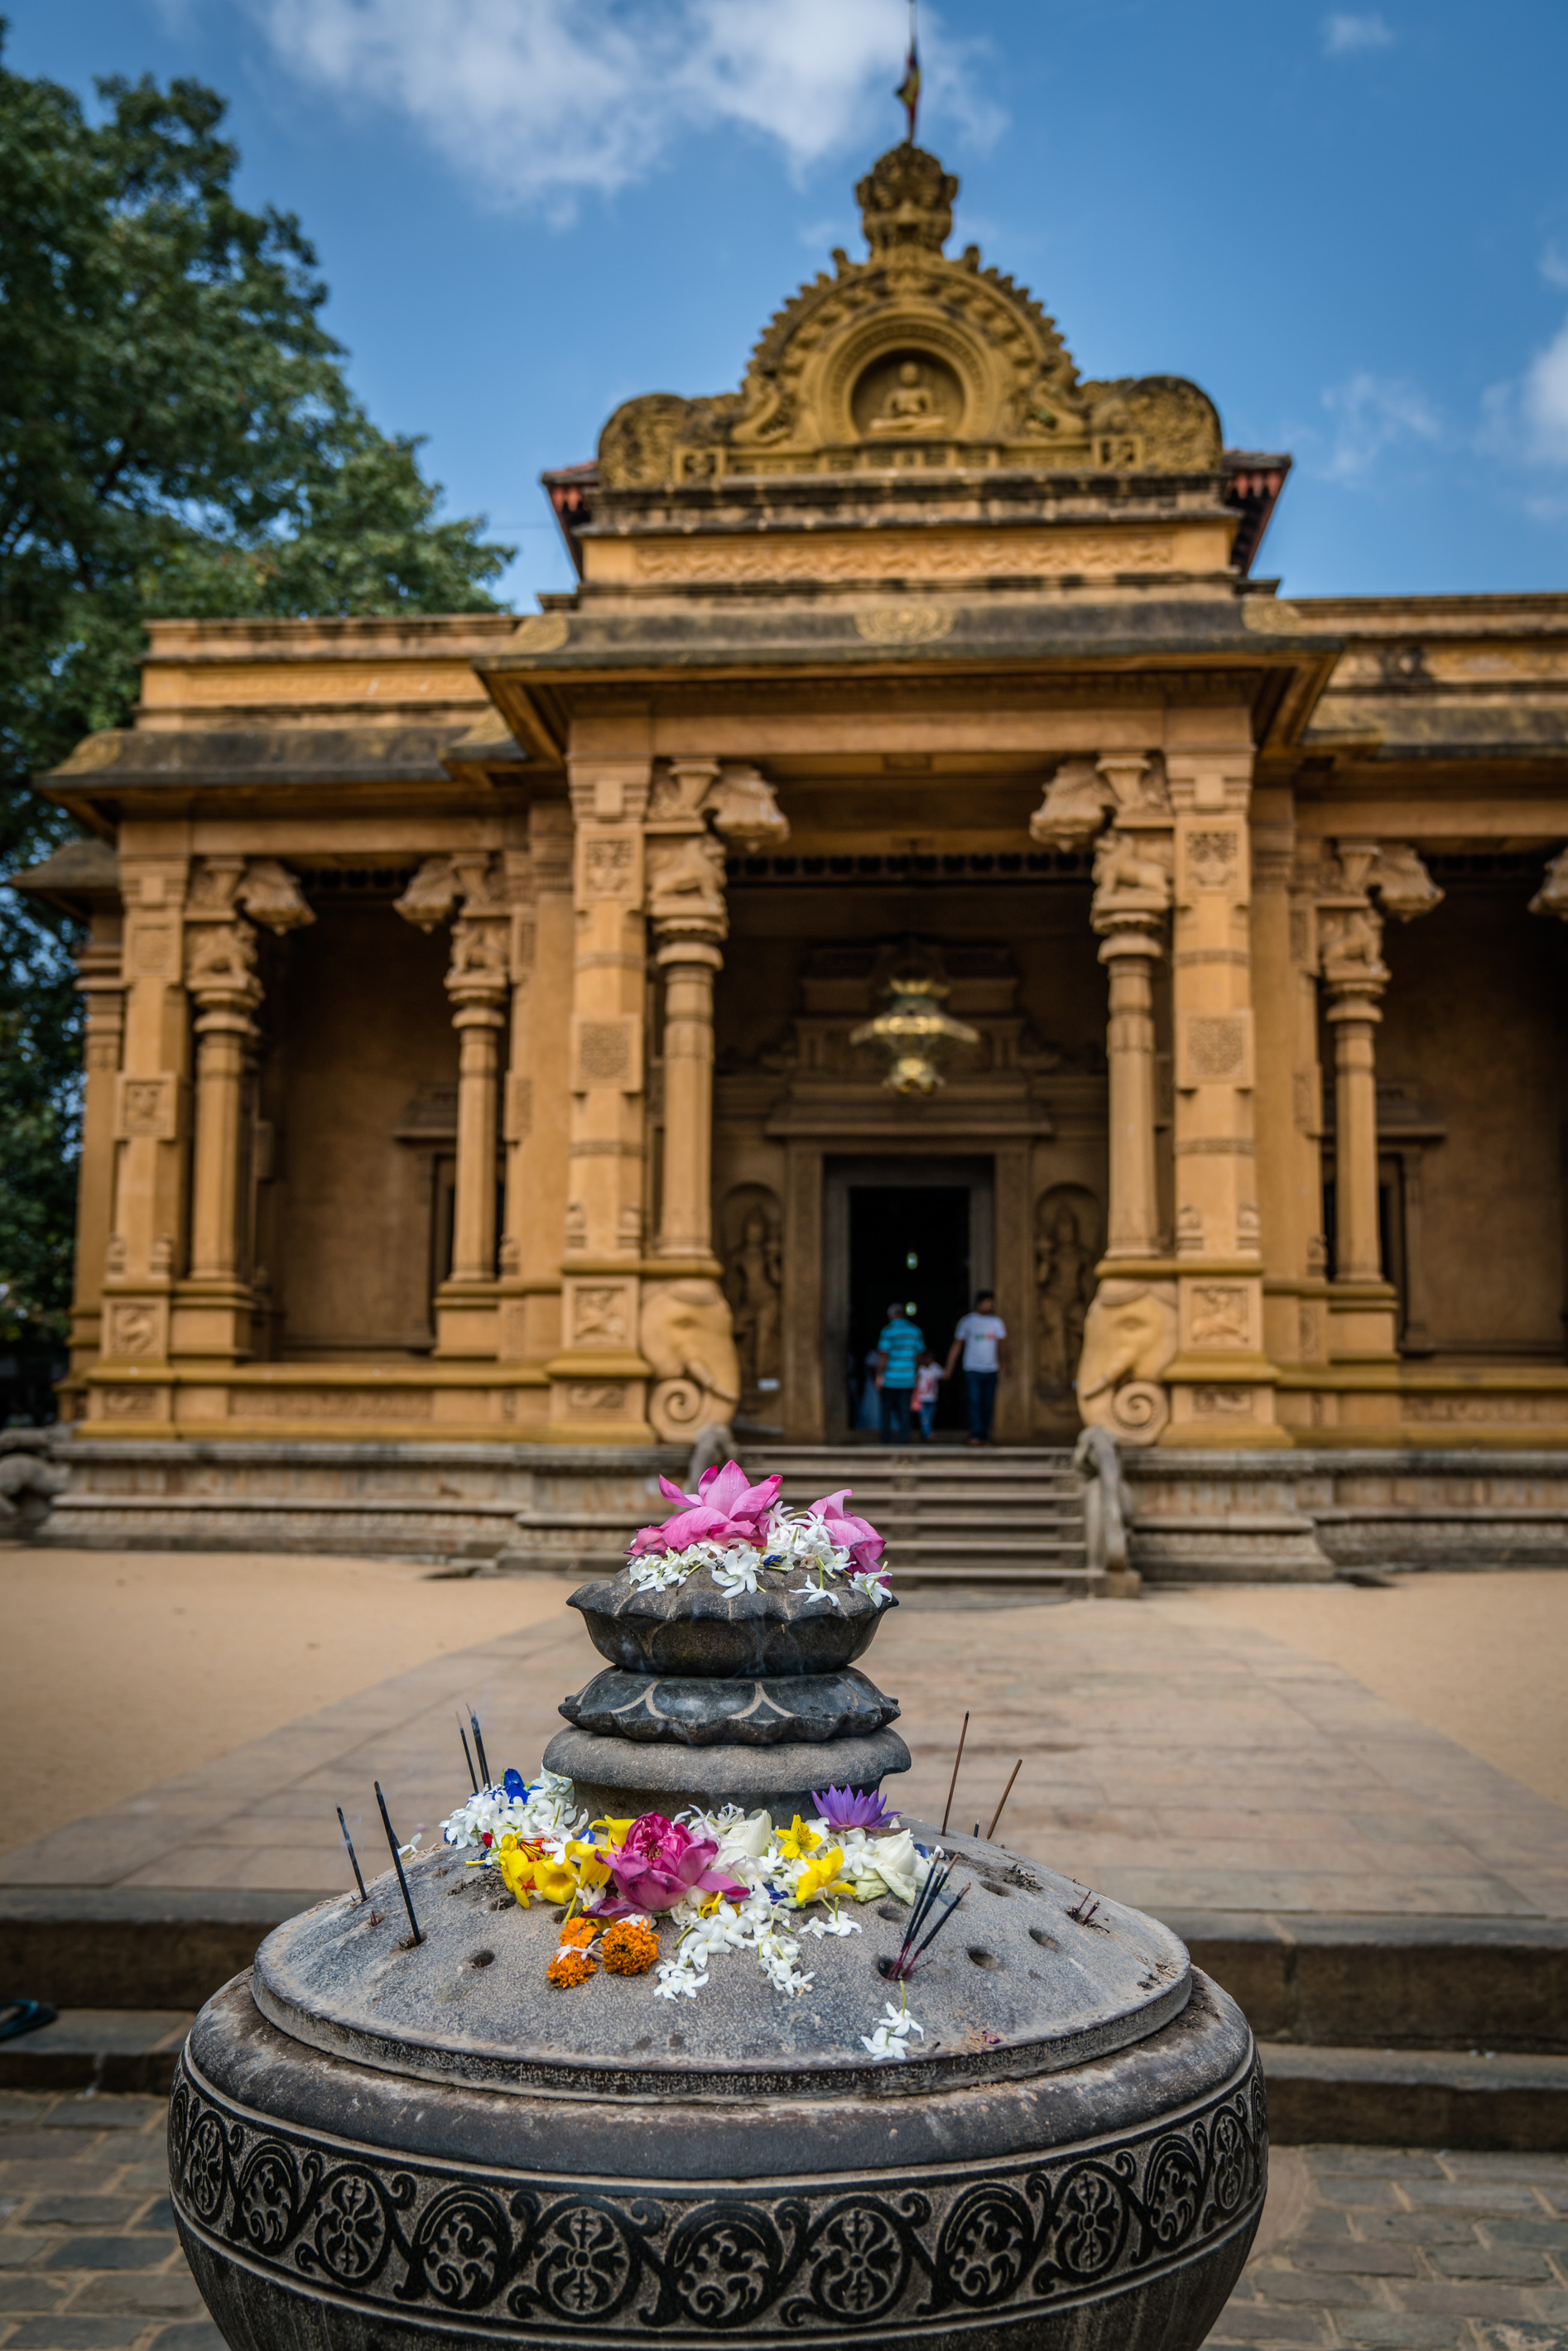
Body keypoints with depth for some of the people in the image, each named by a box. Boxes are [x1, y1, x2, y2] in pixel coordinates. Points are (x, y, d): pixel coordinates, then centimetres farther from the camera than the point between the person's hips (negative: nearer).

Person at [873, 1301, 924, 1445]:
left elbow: (883, 1355, -12)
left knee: (887, 1409, 8)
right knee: (904, 1410, 5)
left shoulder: (887, 1331, -7)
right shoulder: (915, 1330, 6)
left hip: (889, 1379, -3)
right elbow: (919, 1354, 11)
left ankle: (886, 1439, 9)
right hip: (908, 1379, 3)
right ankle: (903, 1438, 0)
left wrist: (879, 1375, -6)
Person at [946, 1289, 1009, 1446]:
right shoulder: (968, 1321, 3)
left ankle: (984, 1435, 14)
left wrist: (1003, 1362, -16)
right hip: (972, 1369, -3)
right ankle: (975, 1435, -18)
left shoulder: (997, 1322, 8)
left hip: (990, 1370, 3)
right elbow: (956, 1346, 6)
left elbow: (1002, 1344, 0)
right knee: (974, 1402, -15)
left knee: (988, 1405, 4)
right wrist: (949, 1369, 2)